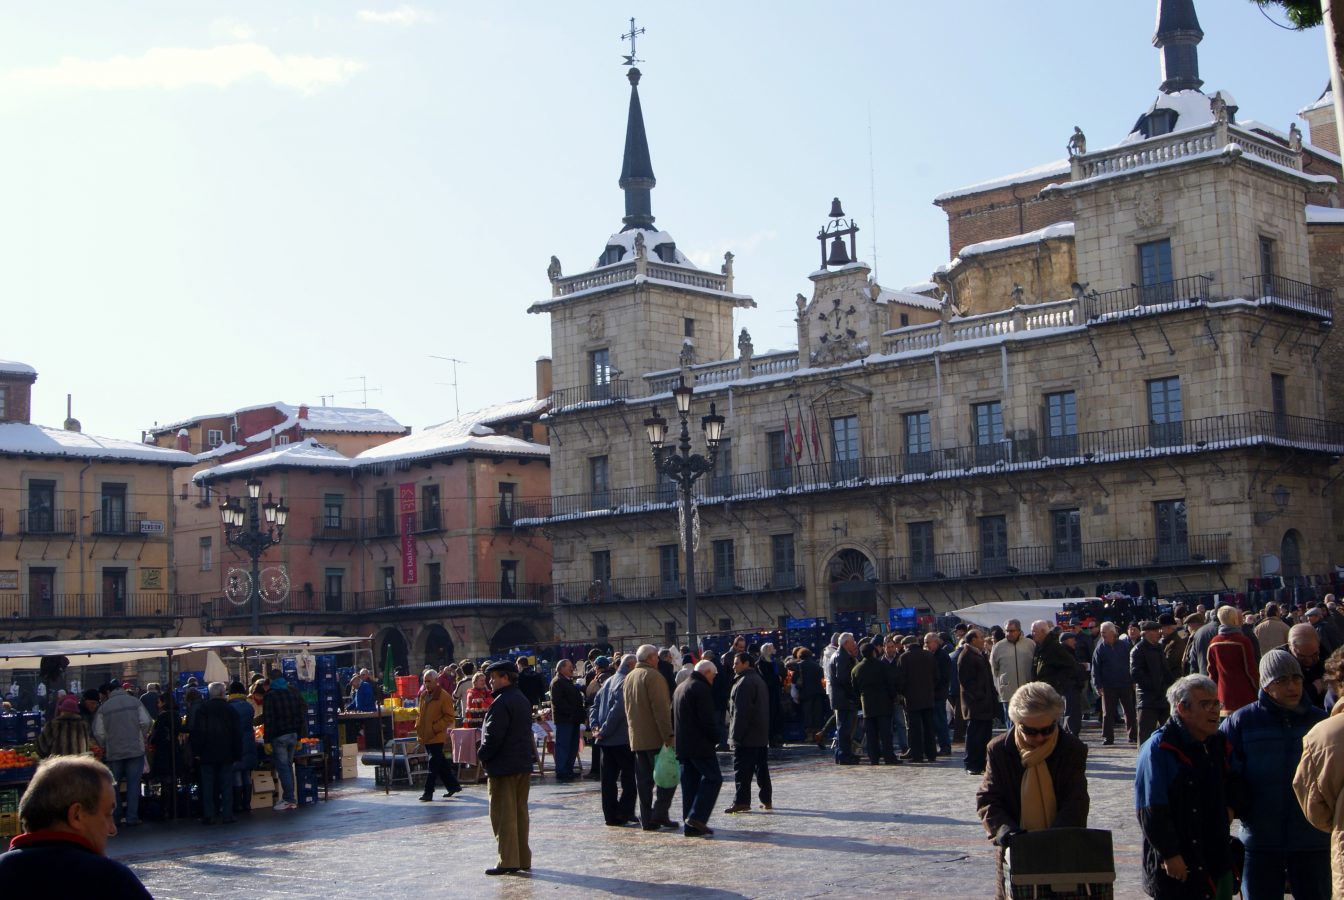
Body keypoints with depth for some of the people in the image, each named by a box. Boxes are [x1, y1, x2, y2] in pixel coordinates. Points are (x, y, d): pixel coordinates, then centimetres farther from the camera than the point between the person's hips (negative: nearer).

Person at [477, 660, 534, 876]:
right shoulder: (523, 700, 12)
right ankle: (523, 858, 17)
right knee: (520, 812, 13)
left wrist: (482, 755, -8)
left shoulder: (502, 703, -17)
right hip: (524, 764, 9)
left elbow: (494, 736, -21)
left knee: (503, 815, -3)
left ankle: (508, 861, -4)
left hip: (503, 766, -9)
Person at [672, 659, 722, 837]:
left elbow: (673, 717, 21)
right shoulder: (702, 689, -12)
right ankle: (697, 817, -16)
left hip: (682, 746, 9)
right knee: (713, 778, -5)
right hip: (700, 745, -9)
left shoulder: (680, 687, 18)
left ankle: (690, 826, 7)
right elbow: (707, 719, -18)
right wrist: (715, 738, -5)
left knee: (689, 782, 9)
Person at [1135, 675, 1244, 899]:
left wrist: (1230, 808, 10)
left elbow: (1232, 782, 29)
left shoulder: (1218, 743, 10)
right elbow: (1151, 811, -18)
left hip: (1218, 857, 8)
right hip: (1176, 864, -8)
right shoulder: (1158, 749, -15)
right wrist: (1170, 855, -20)